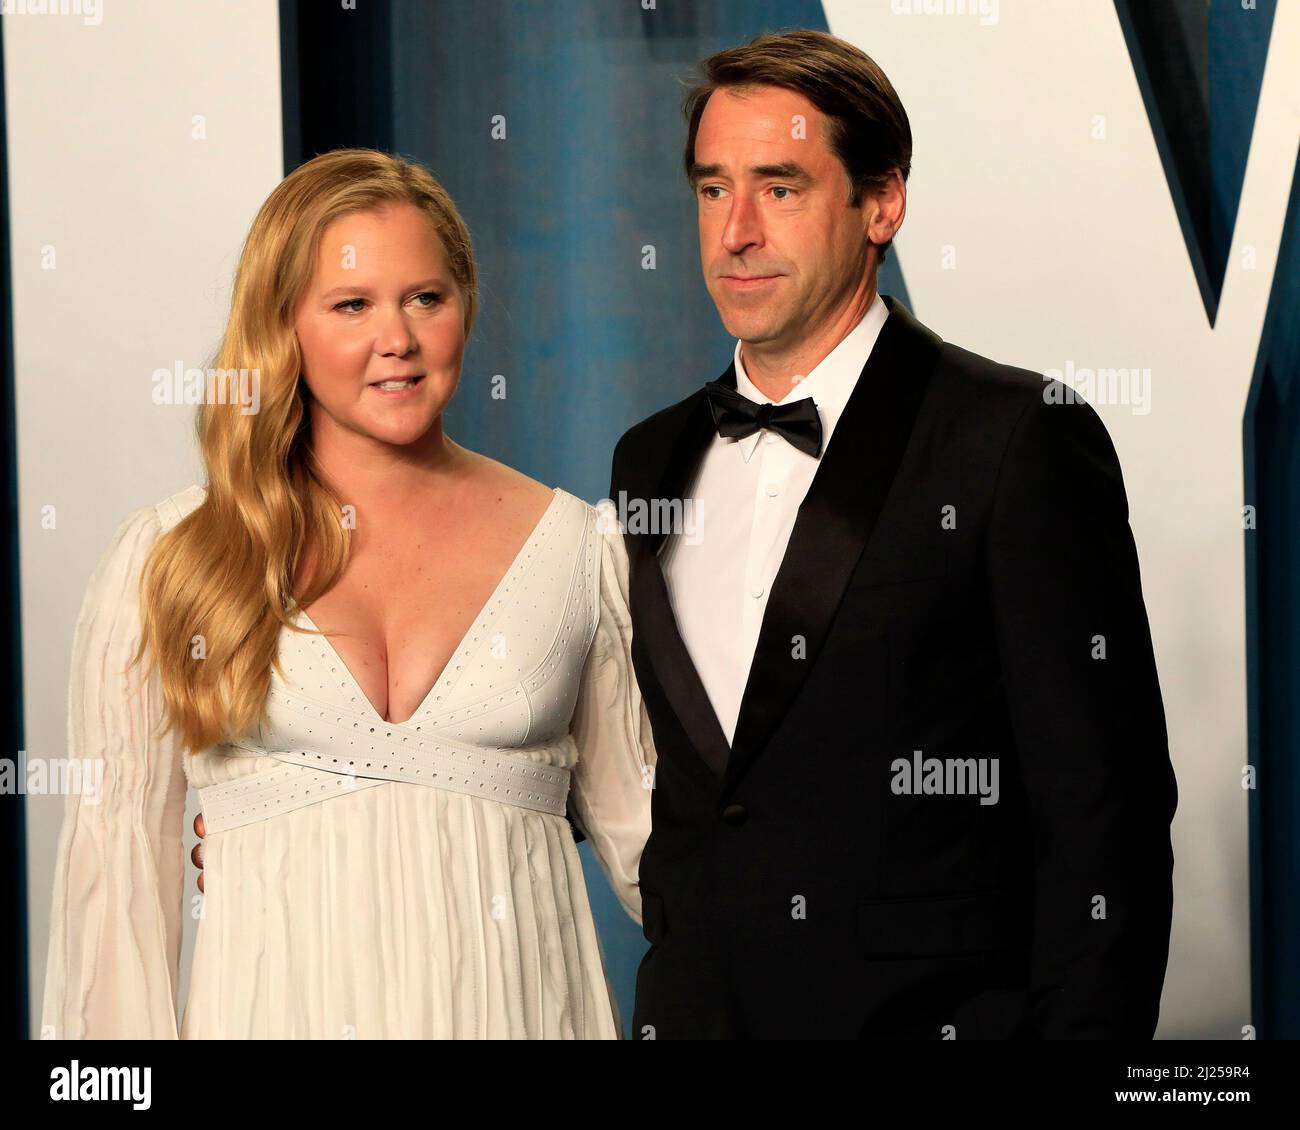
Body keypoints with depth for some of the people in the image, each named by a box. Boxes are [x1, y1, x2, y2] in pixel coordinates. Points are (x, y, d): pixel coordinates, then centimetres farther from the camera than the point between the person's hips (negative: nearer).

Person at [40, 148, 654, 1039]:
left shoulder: (579, 551, 6)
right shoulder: (166, 562, 2)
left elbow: (639, 829, 10)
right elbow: (121, 860, 2)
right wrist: (127, 1042, -6)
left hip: (513, 1000, 1)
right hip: (276, 1004, -1)